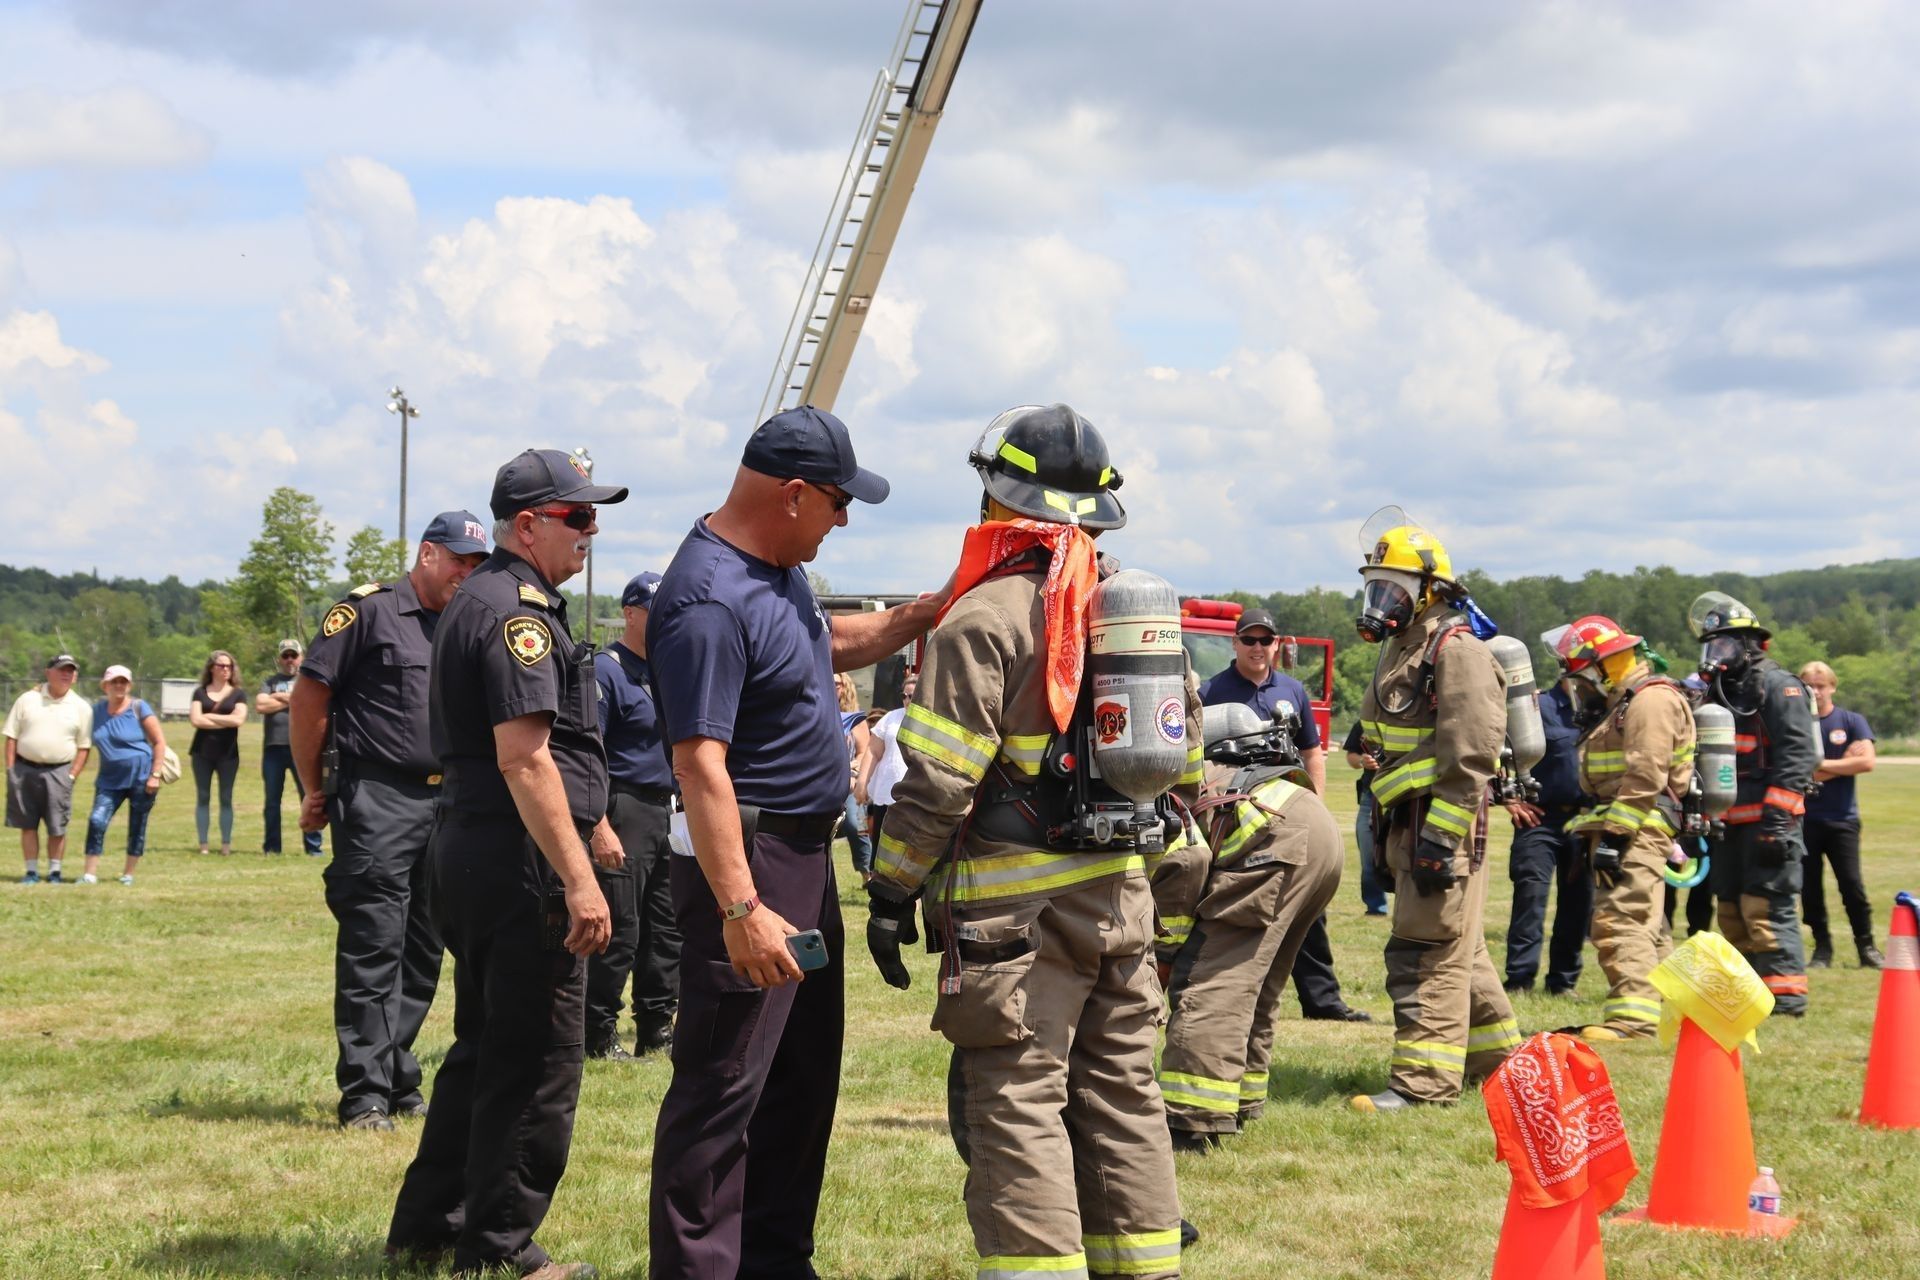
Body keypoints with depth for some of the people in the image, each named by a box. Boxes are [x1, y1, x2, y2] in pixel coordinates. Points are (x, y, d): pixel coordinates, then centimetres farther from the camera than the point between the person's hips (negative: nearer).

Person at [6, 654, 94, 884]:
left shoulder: (81, 707, 3)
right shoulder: (28, 699, 5)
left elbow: (84, 747, 3)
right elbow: (12, 736, 6)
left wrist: (71, 776, -6)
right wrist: (11, 769, -2)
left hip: (58, 772, -1)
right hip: (24, 769, 1)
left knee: (57, 826, 0)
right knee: (27, 824, 5)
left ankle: (54, 871, 14)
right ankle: (32, 871, 13)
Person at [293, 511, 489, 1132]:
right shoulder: (370, 609, -3)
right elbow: (307, 696, -5)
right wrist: (314, 790, -3)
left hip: (443, 802, 7)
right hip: (376, 801, -7)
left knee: (422, 953, 10)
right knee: (372, 949, -7)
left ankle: (399, 1081, 19)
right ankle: (364, 1095, -5)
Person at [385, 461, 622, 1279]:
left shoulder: (481, 600, 19)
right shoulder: (518, 612, -15)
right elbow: (523, 758, -24)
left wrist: (587, 821, 33)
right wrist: (578, 879, -26)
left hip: (465, 854, 11)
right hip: (521, 864, -11)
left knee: (485, 1050, 19)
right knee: (537, 1063, -3)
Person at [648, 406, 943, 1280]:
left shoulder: (778, 567, 9)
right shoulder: (709, 602, -23)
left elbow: (828, 643, 29)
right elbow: (701, 765, -29)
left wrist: (925, 614, 12)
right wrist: (740, 909, -35)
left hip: (806, 856, 11)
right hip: (746, 857, -11)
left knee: (802, 1079, 17)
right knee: (723, 1085, -8)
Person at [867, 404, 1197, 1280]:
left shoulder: (987, 617, -12)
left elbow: (937, 779, -14)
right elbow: (1183, 758, 17)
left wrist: (892, 893, -6)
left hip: (1017, 906, -7)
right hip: (1122, 895, 7)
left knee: (1016, 1104, -5)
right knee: (1120, 1093, 14)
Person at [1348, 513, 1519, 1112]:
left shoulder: (1456, 649, -13)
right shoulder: (1402, 649, 20)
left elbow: (1471, 756, -20)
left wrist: (1441, 834, -24)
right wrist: (1383, 829, 23)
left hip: (1443, 824, -10)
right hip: (1409, 823, 10)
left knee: (1428, 951, -11)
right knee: (1456, 946, 17)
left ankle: (1423, 1080, -11)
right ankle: (1497, 1054, 29)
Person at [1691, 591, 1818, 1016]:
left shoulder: (1776, 686, -8)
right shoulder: (1718, 692, 20)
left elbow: (1798, 755, -17)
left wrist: (1776, 817, -23)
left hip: (1768, 823, -9)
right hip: (1731, 824, 9)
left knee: (1766, 911, -12)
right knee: (1732, 913, 11)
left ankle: (1787, 997, -9)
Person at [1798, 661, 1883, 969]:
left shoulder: (1852, 721, 3)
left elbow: (1866, 762, -10)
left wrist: (1821, 765, -9)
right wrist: (1842, 765, -9)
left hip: (1842, 818, -1)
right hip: (1804, 818, 1)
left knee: (1851, 884, -5)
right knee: (1809, 886, 4)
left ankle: (1866, 946, 4)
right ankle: (1822, 947, 14)